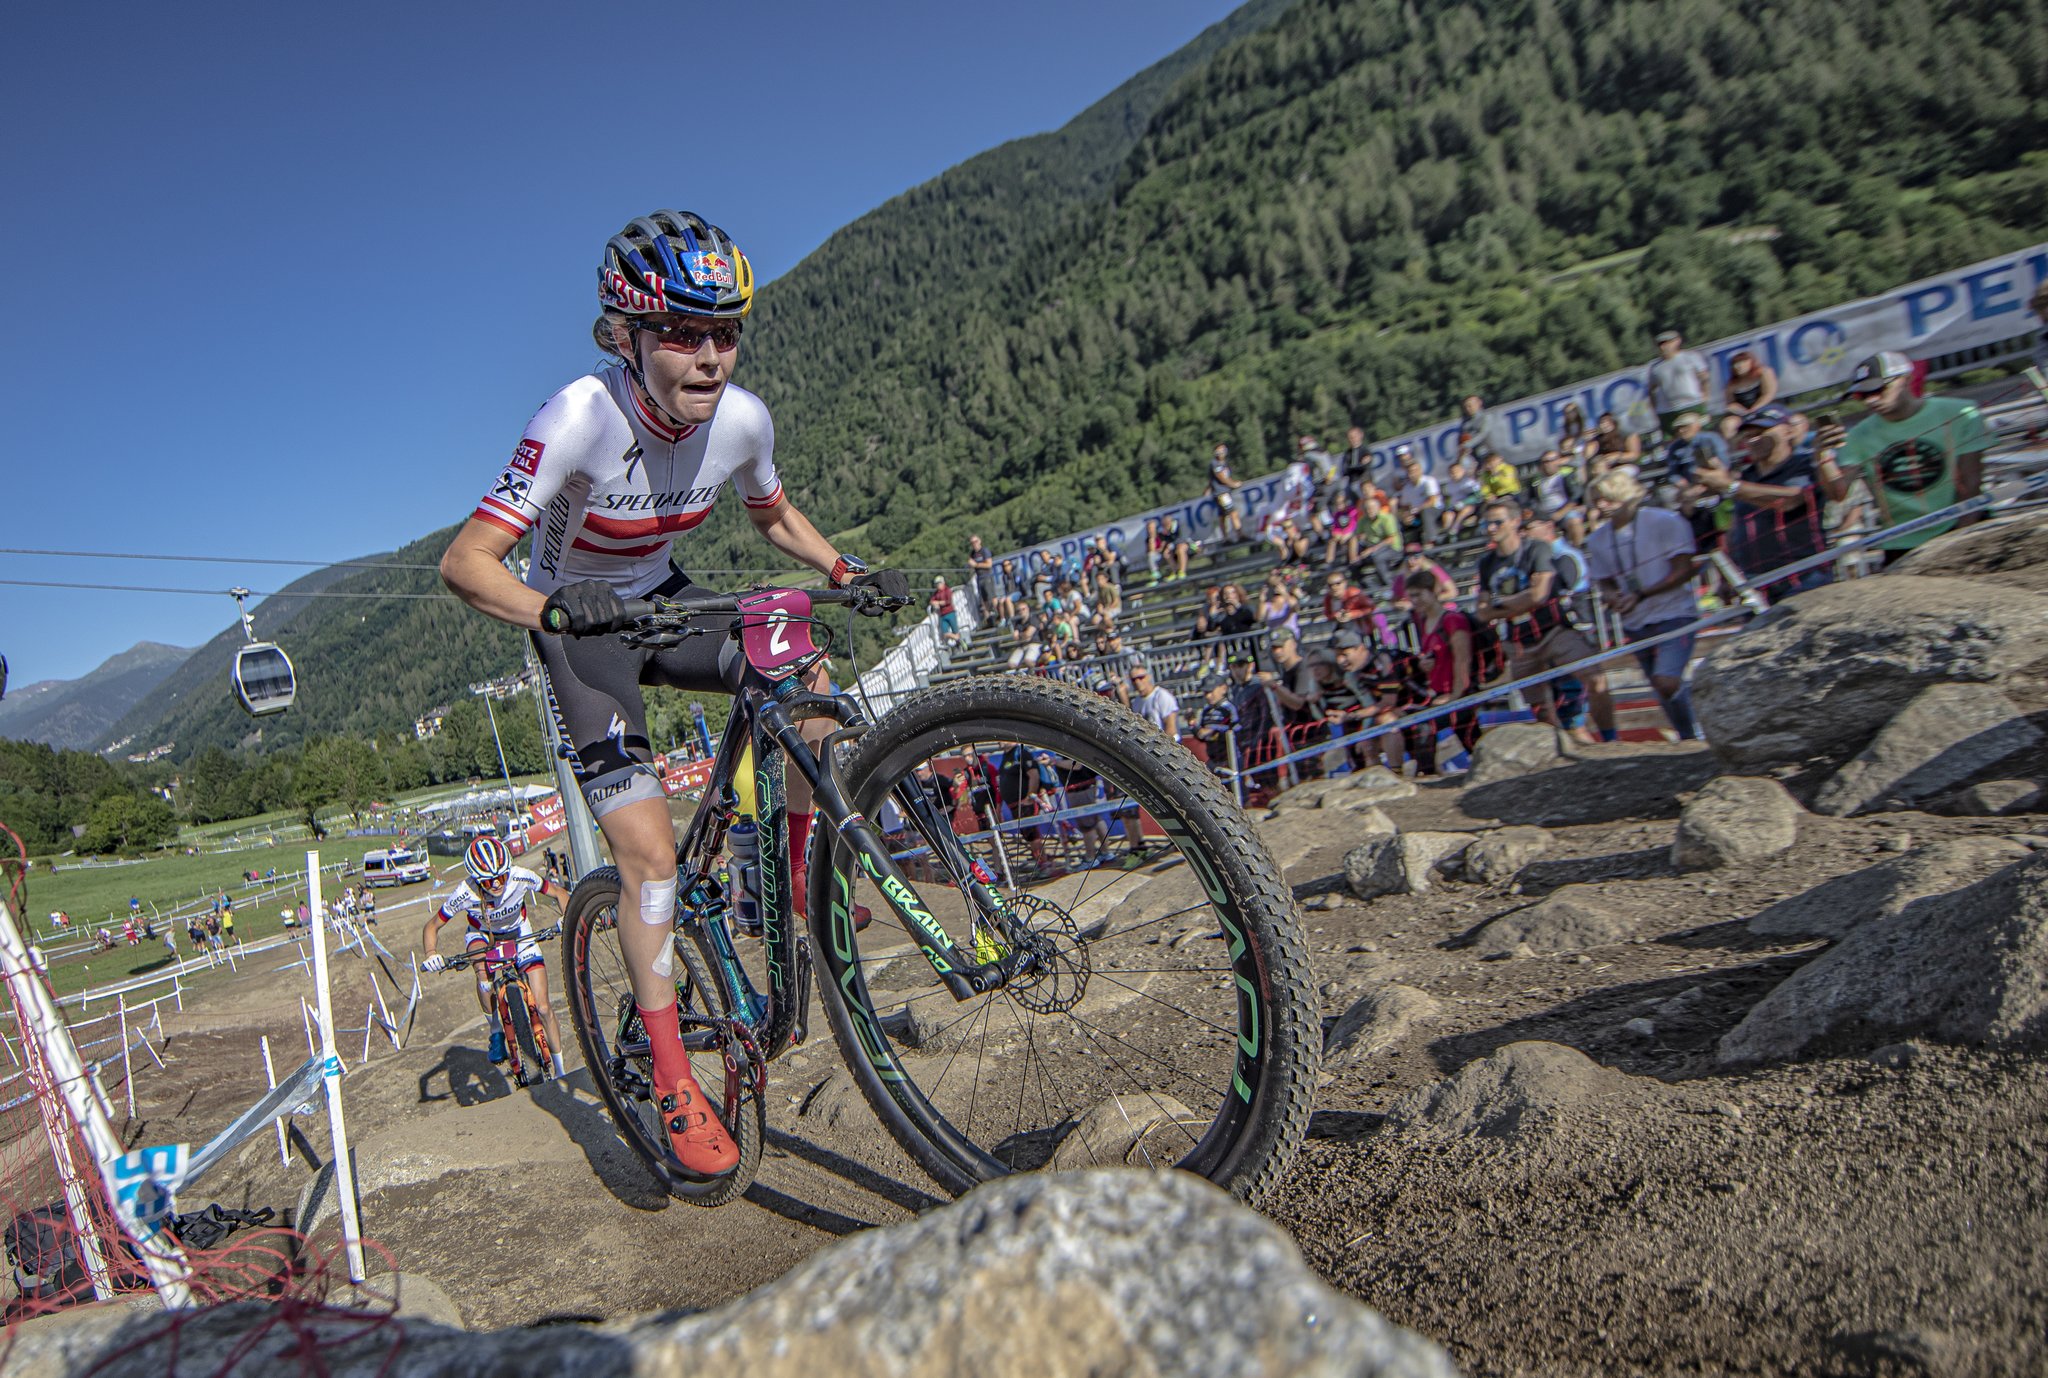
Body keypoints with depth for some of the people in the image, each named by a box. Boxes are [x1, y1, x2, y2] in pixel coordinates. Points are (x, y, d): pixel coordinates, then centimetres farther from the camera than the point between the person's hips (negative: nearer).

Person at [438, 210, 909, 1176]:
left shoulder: (742, 419, -17)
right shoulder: (581, 419, -31)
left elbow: (774, 518, 5)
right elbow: (465, 561, -31)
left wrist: (846, 571, -11)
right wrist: (550, 607, -50)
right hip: (578, 624, -4)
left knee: (807, 682, -20)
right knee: (649, 852, -13)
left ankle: (802, 879, 5)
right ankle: (672, 1080, 1)